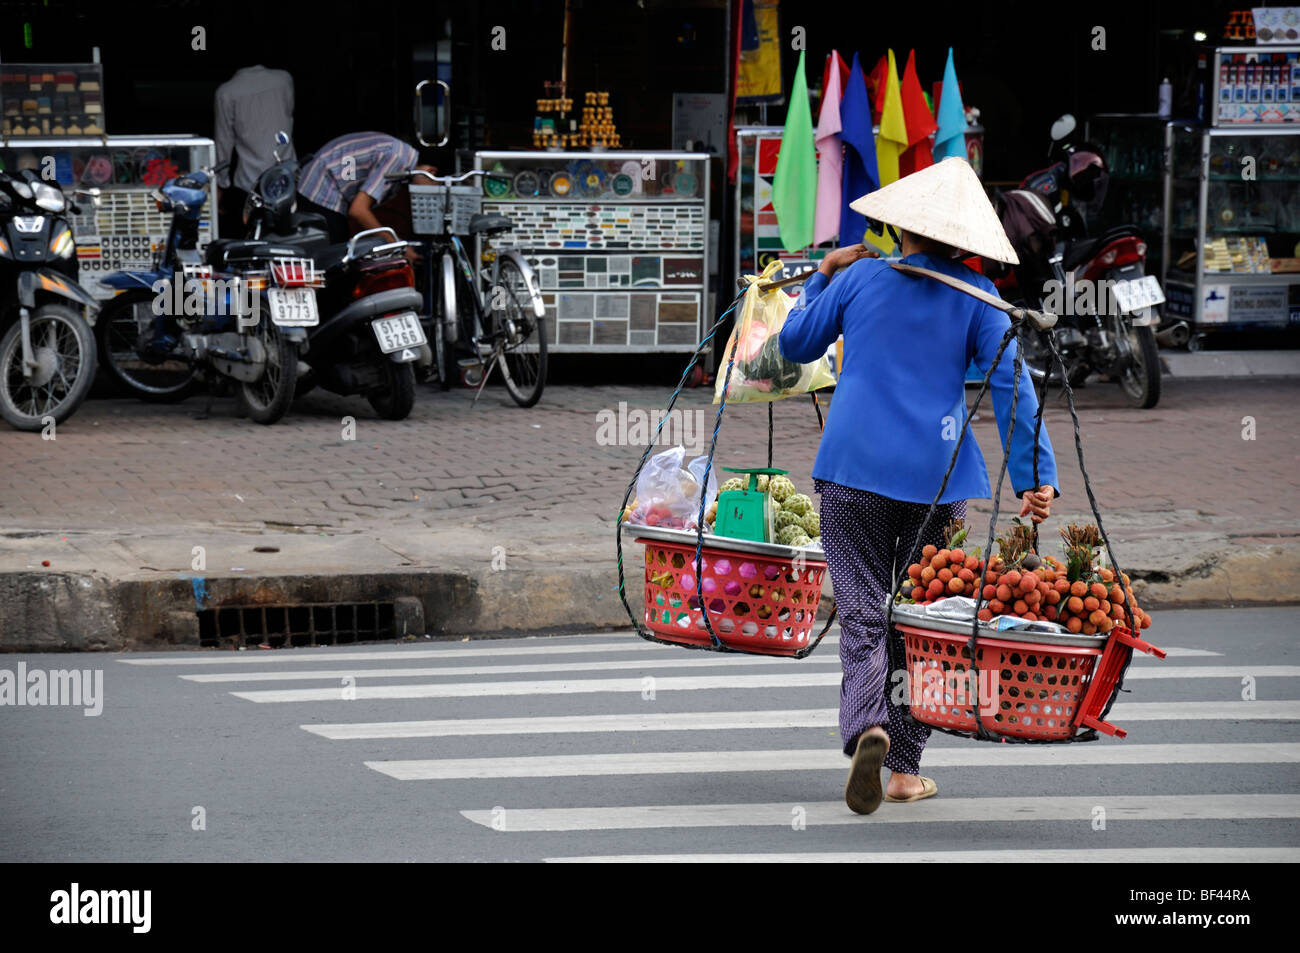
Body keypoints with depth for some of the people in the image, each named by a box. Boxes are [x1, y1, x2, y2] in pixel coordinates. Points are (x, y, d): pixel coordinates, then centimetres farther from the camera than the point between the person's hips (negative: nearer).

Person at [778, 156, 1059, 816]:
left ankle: (867, 726, -29)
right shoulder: (976, 298, 1)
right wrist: (1034, 477, -5)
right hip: (936, 473, 0)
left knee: (862, 614, -1)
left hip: (854, 468, 0)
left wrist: (822, 278, 27)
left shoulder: (859, 277, 2)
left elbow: (794, 345, 14)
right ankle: (905, 767, 10)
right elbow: (1012, 384, -6)